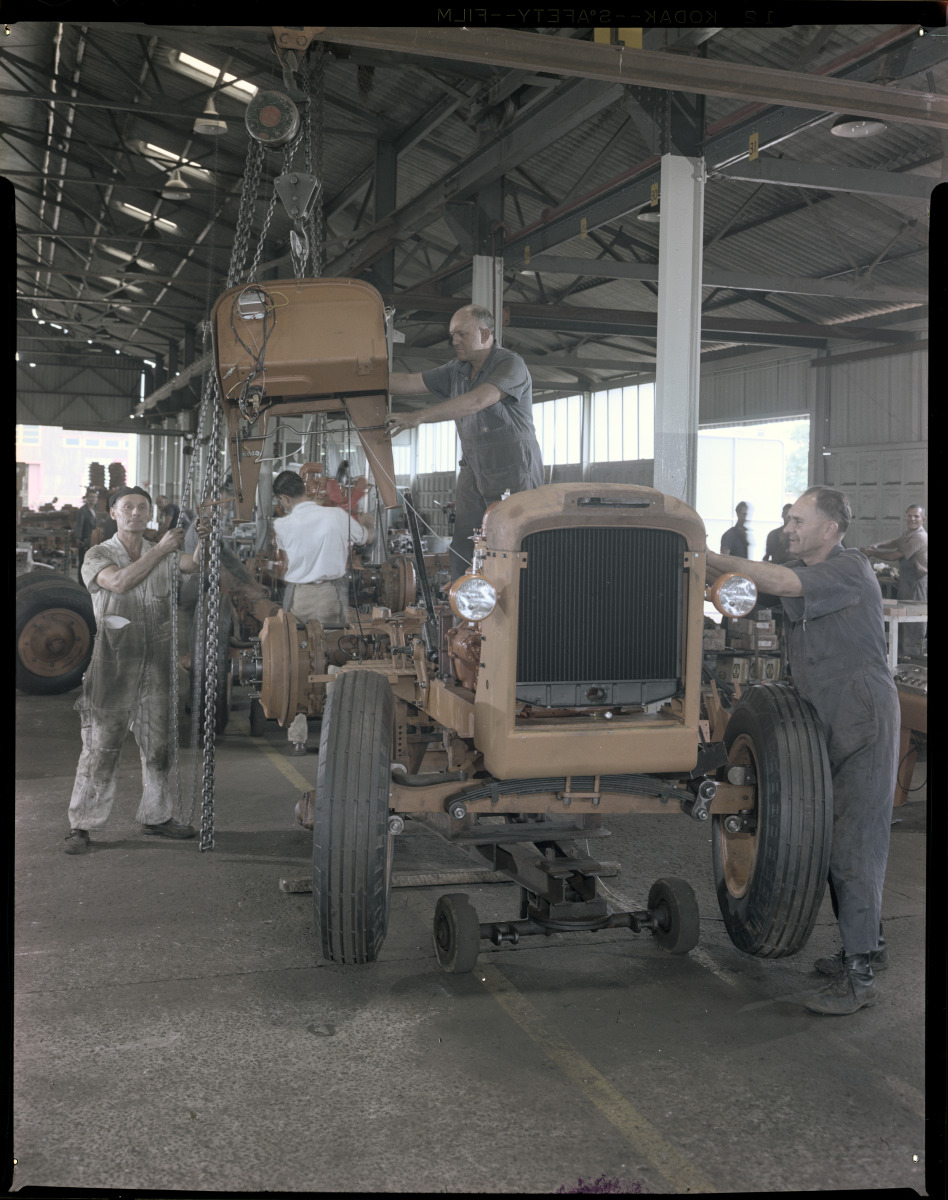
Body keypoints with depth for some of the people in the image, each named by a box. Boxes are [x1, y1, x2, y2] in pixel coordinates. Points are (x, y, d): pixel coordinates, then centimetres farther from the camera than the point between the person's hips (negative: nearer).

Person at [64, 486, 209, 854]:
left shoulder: (163, 555, 12)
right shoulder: (98, 555, -1)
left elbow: (194, 563, -4)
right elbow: (120, 582, -20)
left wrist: (204, 538, -23)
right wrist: (160, 550, -19)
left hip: (156, 662, 4)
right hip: (114, 662, -4)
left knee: (158, 744, 10)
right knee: (101, 745, -3)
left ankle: (156, 816, 23)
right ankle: (81, 826, 5)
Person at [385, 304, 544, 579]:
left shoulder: (510, 365, -14)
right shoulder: (456, 371, 11)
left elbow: (476, 402, -28)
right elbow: (409, 383, 10)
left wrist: (418, 417, -32)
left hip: (514, 474, -7)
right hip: (474, 471, 7)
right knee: (462, 548, -1)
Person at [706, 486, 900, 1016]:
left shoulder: (850, 569, -15)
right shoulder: (803, 569, 12)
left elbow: (780, 582, -28)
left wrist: (714, 558, -21)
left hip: (865, 720, -9)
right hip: (829, 724, 9)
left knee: (855, 842, -8)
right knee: (837, 837, 15)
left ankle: (858, 976, -3)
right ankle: (869, 943, 30)